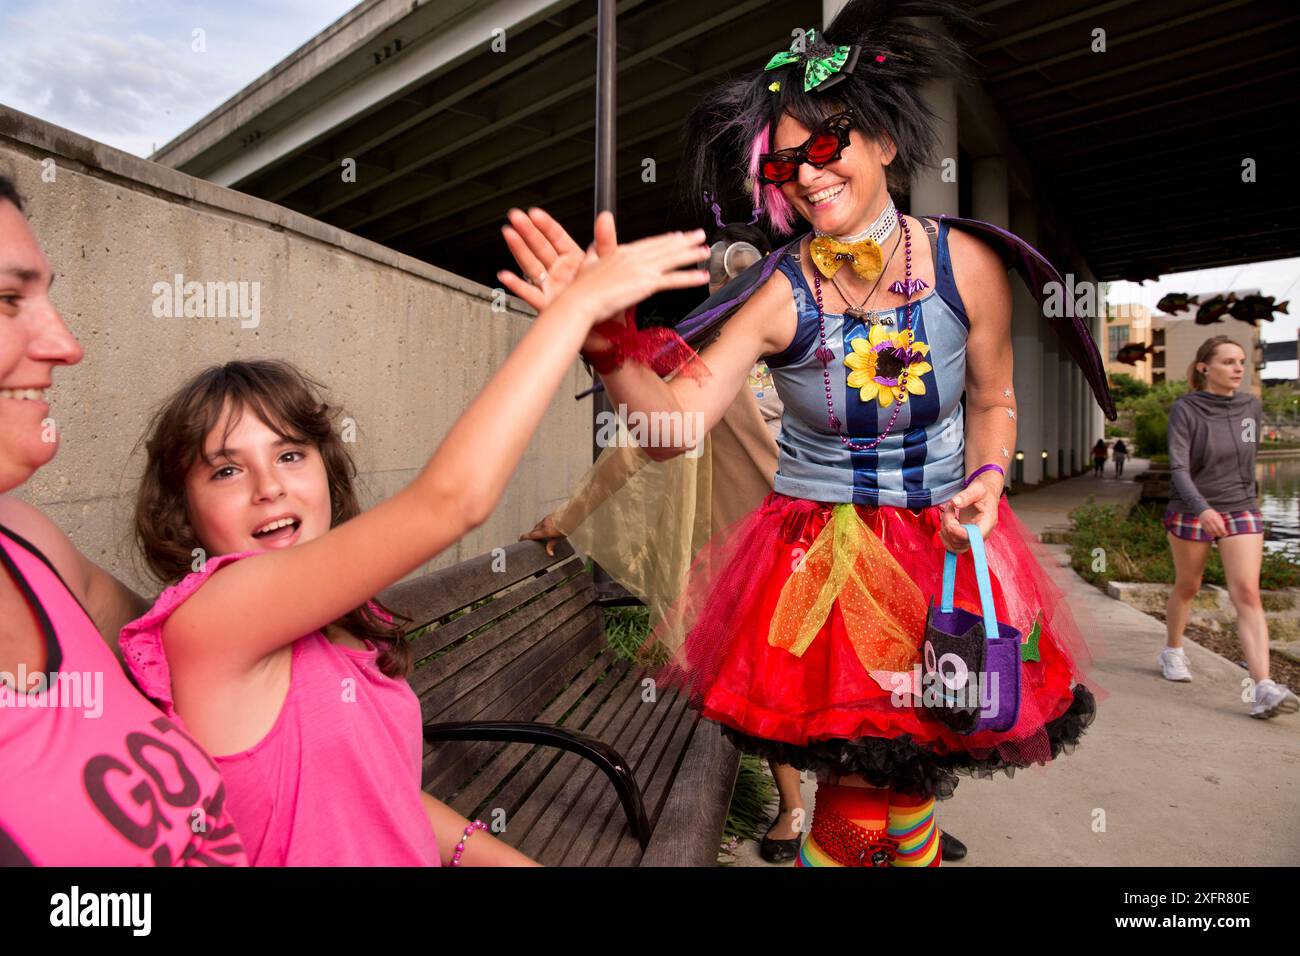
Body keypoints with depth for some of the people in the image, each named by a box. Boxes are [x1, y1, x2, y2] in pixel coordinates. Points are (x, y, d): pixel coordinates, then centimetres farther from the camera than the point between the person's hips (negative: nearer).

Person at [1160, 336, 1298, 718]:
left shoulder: (1251, 405, 1)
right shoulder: (1185, 409, -12)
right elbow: (1178, 467, -20)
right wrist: (1203, 508, -34)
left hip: (1242, 512, 3)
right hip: (1191, 511, -2)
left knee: (1247, 595, -10)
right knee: (1187, 587, 14)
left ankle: (1264, 688, -15)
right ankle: (1173, 652, 36)